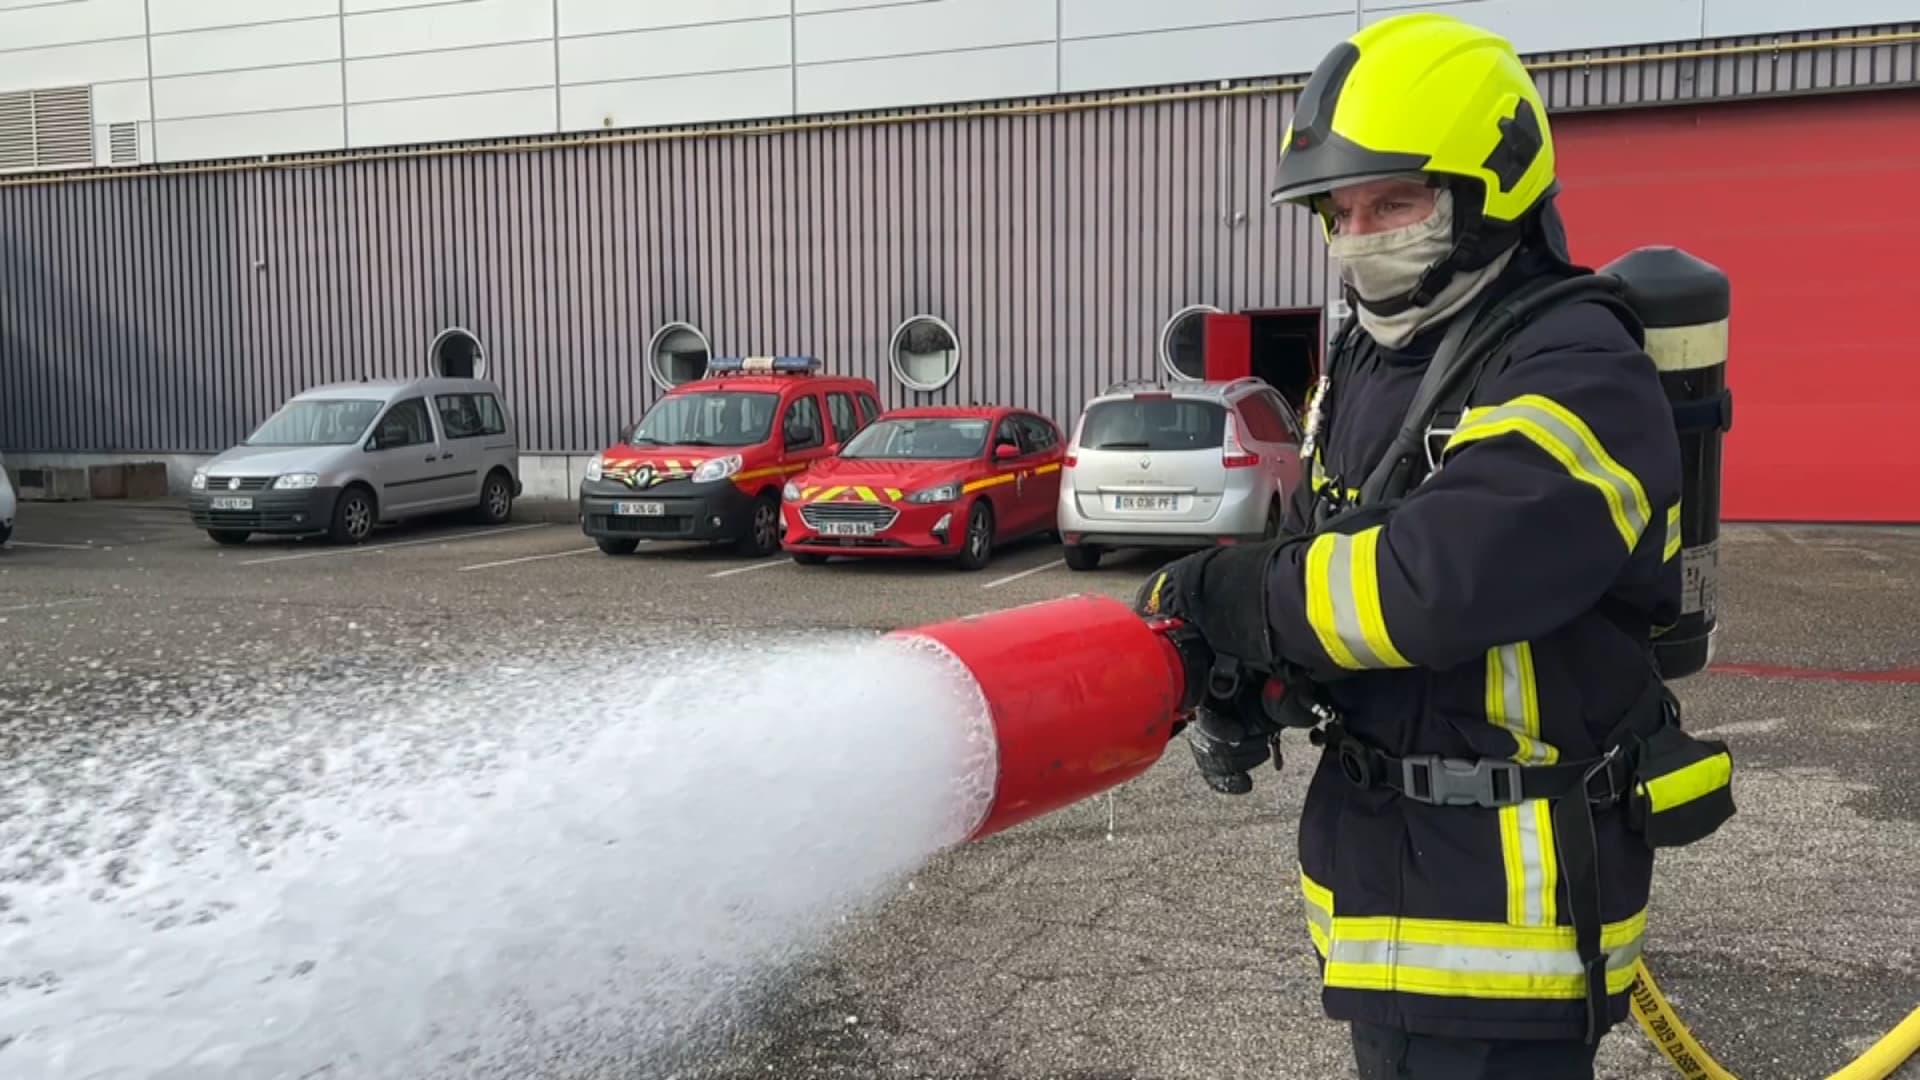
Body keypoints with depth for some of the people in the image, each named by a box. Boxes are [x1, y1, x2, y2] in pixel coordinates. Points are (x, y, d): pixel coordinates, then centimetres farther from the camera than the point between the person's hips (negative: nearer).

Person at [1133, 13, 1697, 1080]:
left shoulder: (1578, 374, -20)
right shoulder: (1368, 363, 10)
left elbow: (1432, 582, -32)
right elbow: (1321, 557, 15)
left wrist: (1217, 591, -19)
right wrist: (1246, 684, -4)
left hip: (1506, 882, -9)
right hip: (1377, 850, 9)